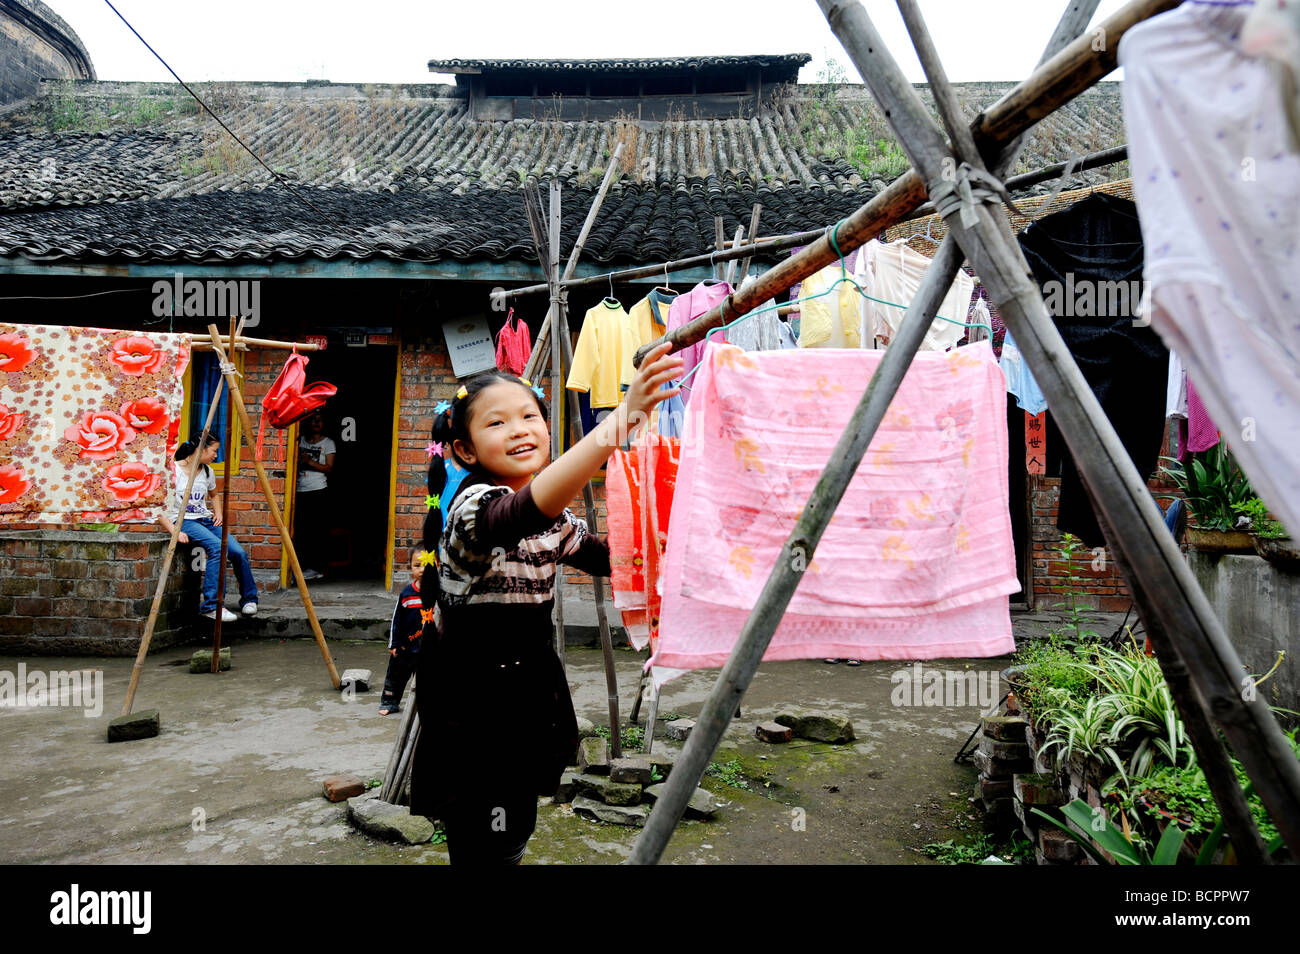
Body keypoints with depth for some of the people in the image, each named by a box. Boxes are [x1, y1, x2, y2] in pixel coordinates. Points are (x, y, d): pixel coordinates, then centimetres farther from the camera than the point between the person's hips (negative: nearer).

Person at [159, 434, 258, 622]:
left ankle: (249, 599, 1)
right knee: (217, 548, -33)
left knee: (238, 552, -19)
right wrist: (174, 530, -21)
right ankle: (212, 606, -30)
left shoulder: (208, 472, 14)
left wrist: (218, 513, 14)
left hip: (207, 520, 6)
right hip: (184, 522, -6)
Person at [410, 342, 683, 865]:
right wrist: (618, 422, -56)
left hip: (528, 694, 8)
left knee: (515, 834, 19)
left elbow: (608, 558, 17)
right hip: (470, 708, -8)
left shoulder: (555, 518, 6)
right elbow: (525, 512, -45)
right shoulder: (473, 506, -21)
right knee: (486, 846, 0)